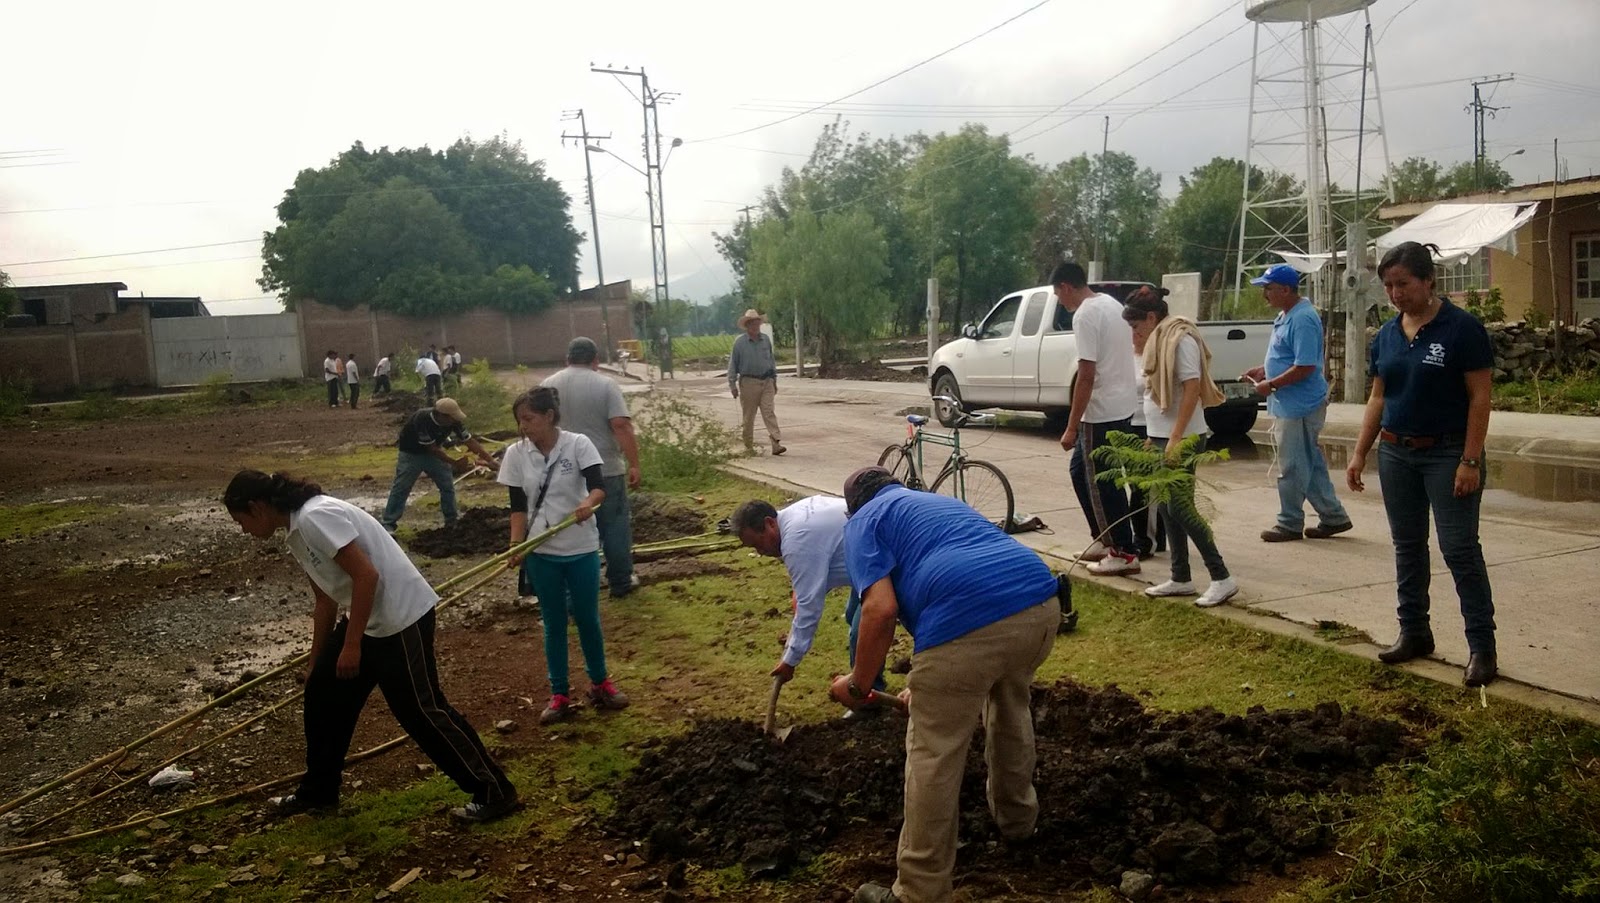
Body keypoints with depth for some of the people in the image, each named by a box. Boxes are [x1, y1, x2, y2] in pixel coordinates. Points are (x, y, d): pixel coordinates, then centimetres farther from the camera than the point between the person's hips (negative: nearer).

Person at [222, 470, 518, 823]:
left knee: (420, 710, -5)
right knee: (322, 693, 17)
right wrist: (316, 661, 31)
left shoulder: (316, 516, -18)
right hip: (366, 619, 10)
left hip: (401, 617, -10)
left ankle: (495, 793, 3)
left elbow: (366, 575, -23)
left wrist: (351, 644, -19)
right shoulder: (297, 531, 12)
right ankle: (318, 791, 35)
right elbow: (326, 598, 22)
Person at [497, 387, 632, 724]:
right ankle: (559, 695, 22)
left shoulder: (578, 444, -11)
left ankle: (600, 684, 31)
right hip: (541, 553, 2)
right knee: (554, 624, 11)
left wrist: (588, 502, -45)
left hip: (582, 549, -2)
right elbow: (518, 506, -1)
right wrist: (516, 546, -12)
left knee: (588, 619, 11)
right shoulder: (516, 454, -4)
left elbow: (599, 486, -23)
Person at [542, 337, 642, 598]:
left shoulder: (548, 385, 4)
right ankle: (620, 582, 18)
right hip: (606, 469, -3)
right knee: (615, 526, 10)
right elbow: (621, 426, -18)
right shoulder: (606, 385, -9)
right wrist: (634, 464, -14)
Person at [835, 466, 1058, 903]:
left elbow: (881, 609, -2)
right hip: (1042, 603, 8)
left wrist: (856, 685, 12)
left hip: (969, 621, -8)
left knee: (934, 757, 7)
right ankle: (1017, 816, 54)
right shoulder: (943, 502, 37)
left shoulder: (863, 522, 15)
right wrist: (932, 685, 52)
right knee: (1009, 706, 35)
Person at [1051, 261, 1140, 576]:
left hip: (1103, 413, -10)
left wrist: (1071, 427, -18)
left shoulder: (1085, 315, -18)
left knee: (1102, 484, -1)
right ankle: (1104, 538, 25)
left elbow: (1086, 376, -22)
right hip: (1121, 406, 10)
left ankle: (1124, 554, 5)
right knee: (1081, 471, 19)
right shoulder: (1111, 304, 12)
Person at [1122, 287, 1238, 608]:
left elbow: (1192, 388, -21)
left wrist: (1175, 438, -25)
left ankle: (1222, 578, -4)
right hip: (1163, 437, 10)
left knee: (1180, 508, -9)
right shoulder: (1160, 340, 14)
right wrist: (1153, 437, 18)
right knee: (1168, 509, 11)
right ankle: (1181, 578, 18)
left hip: (1181, 438, -10)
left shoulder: (1180, 339, -15)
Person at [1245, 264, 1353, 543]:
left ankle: (1290, 524, 10)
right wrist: (1263, 370, 12)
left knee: (1292, 467, 0)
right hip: (1290, 405, 10)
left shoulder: (1303, 319, -20)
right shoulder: (1286, 315, 12)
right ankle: (1333, 517, 24)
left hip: (1299, 407, -10)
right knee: (1311, 464, 16)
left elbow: (1305, 366, -25)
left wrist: (1270, 385, -18)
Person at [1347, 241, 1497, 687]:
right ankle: (1414, 632, 23)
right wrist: (1360, 453, 8)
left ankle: (1482, 646, 3)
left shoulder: (1462, 328, -11)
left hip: (1447, 454, -6)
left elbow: (1479, 398, -11)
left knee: (1459, 548, -5)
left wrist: (1470, 461, -16)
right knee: (1407, 545, 12)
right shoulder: (1386, 335, 7)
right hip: (1396, 453, 6)